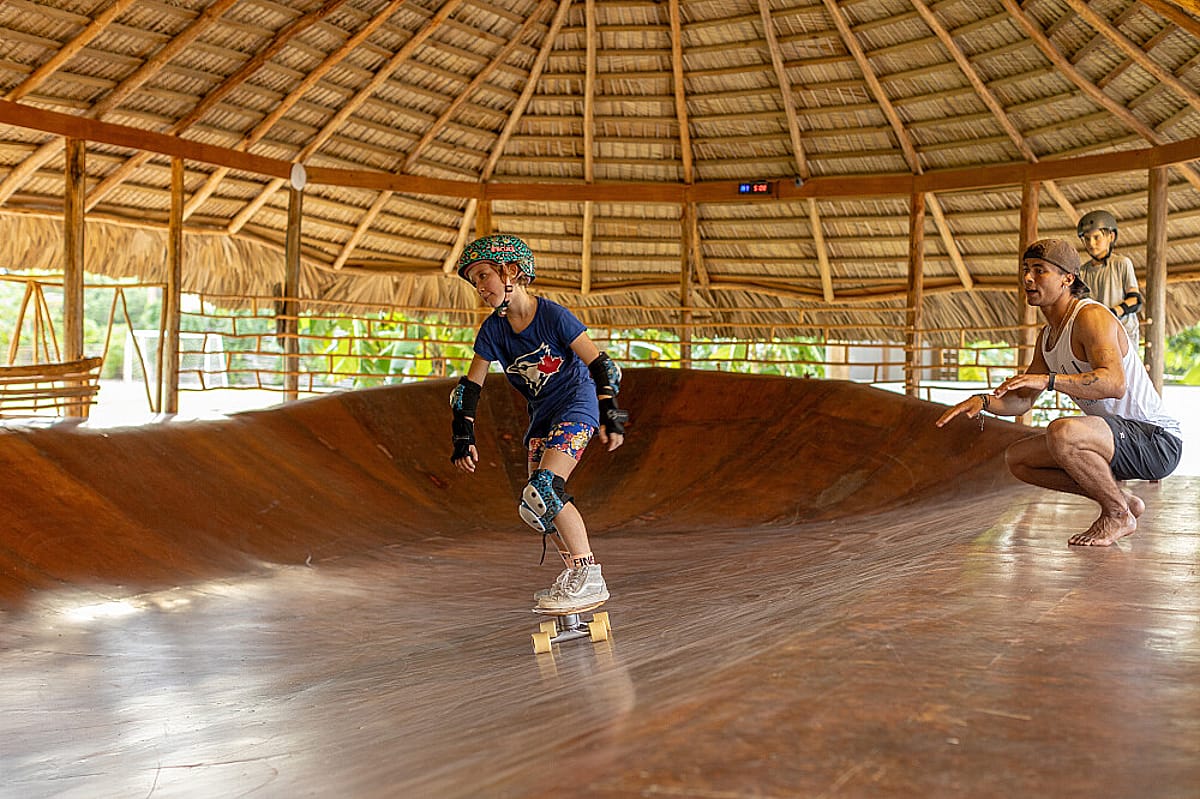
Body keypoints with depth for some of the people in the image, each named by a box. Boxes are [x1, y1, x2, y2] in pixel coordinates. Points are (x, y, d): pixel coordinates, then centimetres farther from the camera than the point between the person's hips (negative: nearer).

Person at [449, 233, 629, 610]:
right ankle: (577, 574, 20)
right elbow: (470, 386, 2)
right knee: (537, 507, 4)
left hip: (576, 403, -7)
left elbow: (599, 363, -18)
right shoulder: (493, 330, -3)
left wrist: (610, 415, -25)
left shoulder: (552, 315, -19)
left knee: (543, 490, -23)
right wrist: (464, 437, -4)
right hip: (542, 414, 7)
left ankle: (589, 578, -16)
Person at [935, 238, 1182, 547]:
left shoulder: (1091, 316, -17)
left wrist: (1047, 380, -44)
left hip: (1157, 440, -9)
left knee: (1061, 432, -35)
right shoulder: (1048, 336, 12)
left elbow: (1115, 383, -34)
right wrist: (982, 400, -6)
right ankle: (1123, 501, 12)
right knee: (1017, 458, 7)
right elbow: (1020, 401, 15)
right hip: (1124, 440, 9)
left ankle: (1118, 515, -11)